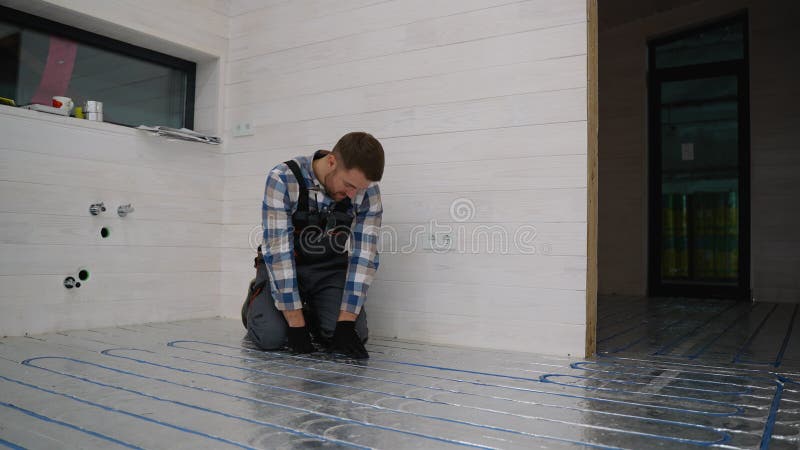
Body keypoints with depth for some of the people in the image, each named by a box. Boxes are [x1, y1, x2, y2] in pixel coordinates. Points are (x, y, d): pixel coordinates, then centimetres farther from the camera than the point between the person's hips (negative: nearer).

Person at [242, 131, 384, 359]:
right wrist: (296, 323, -30)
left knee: (355, 334, -18)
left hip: (330, 269, 2)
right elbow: (278, 250, -29)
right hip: (283, 267, -2)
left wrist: (346, 322, -26)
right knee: (270, 336, -22)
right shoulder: (282, 179, -28)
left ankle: (313, 314, 15)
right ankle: (255, 302, 13)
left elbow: (363, 256, -20)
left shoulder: (368, 190, -19)